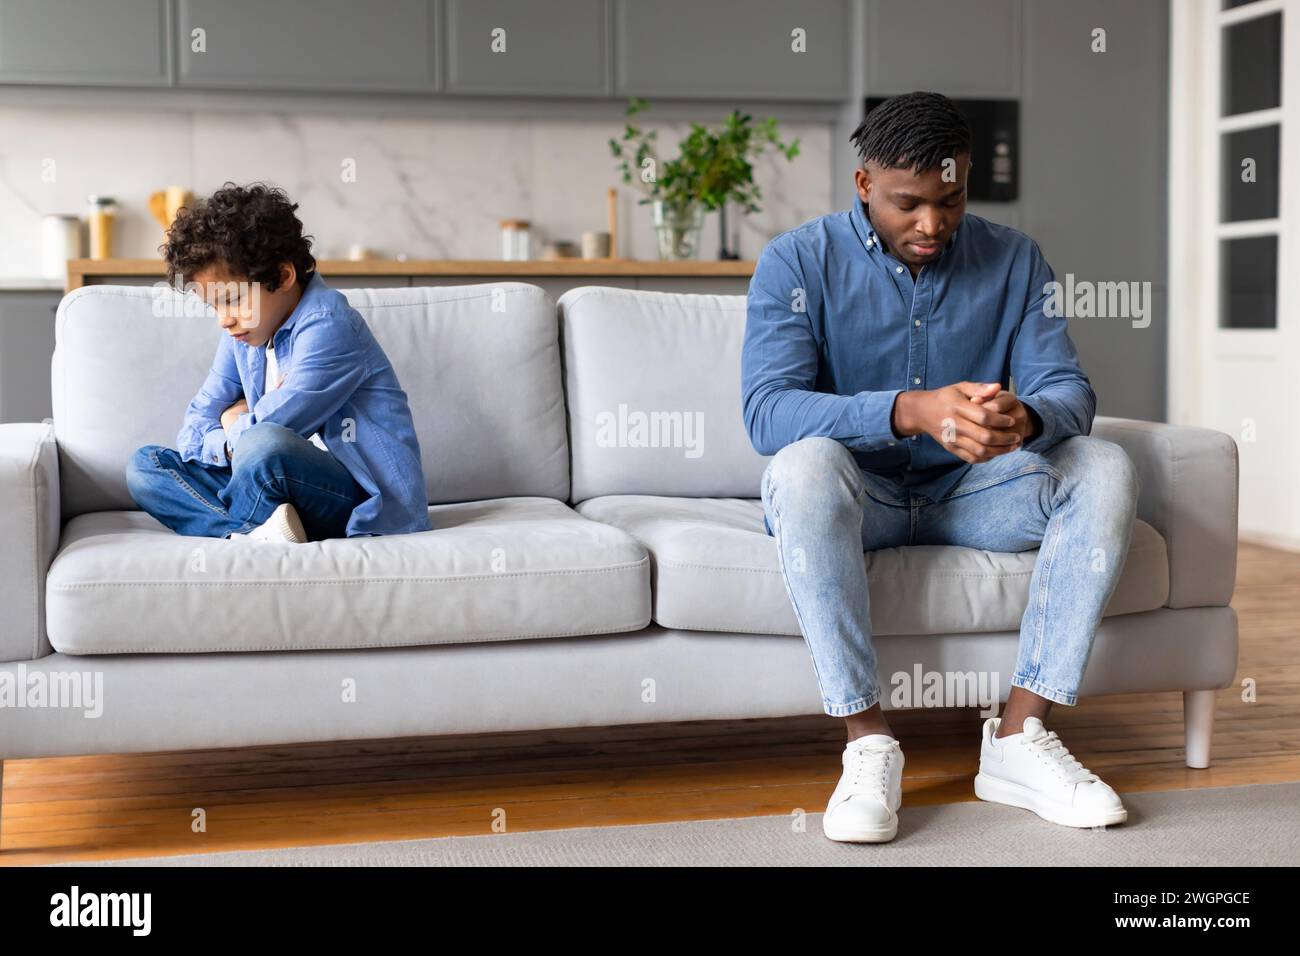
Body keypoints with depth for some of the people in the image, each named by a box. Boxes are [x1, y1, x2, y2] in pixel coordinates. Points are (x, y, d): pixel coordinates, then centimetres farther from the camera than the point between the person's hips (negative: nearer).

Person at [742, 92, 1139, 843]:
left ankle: (1021, 737, -23)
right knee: (805, 463, -36)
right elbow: (766, 412, -23)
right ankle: (868, 742, -31)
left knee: (1105, 468, -22)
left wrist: (1027, 418, -34)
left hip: (969, 496, 3)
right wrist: (913, 411, -39)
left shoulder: (1014, 260, 1)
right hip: (856, 496, -3)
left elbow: (1070, 391, -7)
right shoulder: (798, 262, -9)